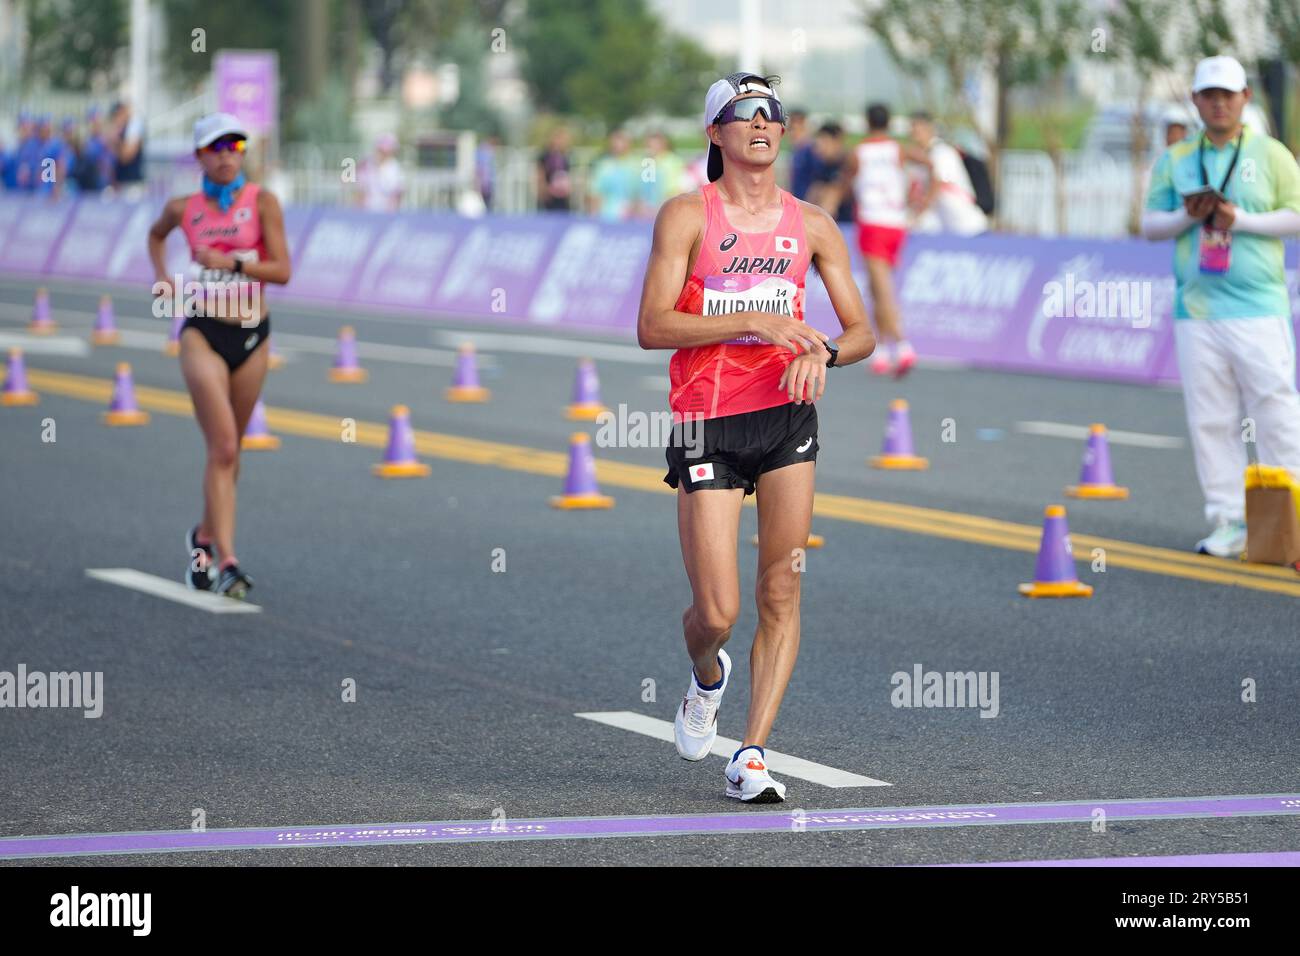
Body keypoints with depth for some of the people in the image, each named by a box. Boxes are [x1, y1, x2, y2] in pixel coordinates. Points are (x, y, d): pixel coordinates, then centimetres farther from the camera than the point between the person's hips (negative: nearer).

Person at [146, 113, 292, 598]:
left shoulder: (262, 202, -2)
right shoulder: (184, 209, 3)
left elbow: (282, 270, -9)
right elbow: (156, 234, 27)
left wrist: (232, 262, -21)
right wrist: (162, 276, 10)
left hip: (252, 335, 1)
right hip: (203, 334, -1)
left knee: (229, 451, 13)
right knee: (223, 449, -14)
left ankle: (204, 537, 36)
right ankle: (227, 562, -19)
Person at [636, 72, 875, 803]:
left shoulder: (812, 225, 10)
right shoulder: (688, 215, -1)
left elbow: (862, 332, 11)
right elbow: (652, 328, -10)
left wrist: (821, 353, -11)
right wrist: (752, 319, -18)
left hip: (787, 414, 3)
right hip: (708, 422, -3)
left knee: (781, 594, -6)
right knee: (718, 612, -6)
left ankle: (753, 755, -1)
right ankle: (707, 676, 30)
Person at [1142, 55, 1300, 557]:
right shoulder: (1173, 160, 14)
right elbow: (1149, 224, 13)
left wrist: (1240, 219, -12)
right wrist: (1187, 216, -7)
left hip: (1258, 306, -3)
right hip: (1195, 306, 3)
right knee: (1210, 421, 1)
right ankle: (1229, 524, 5)